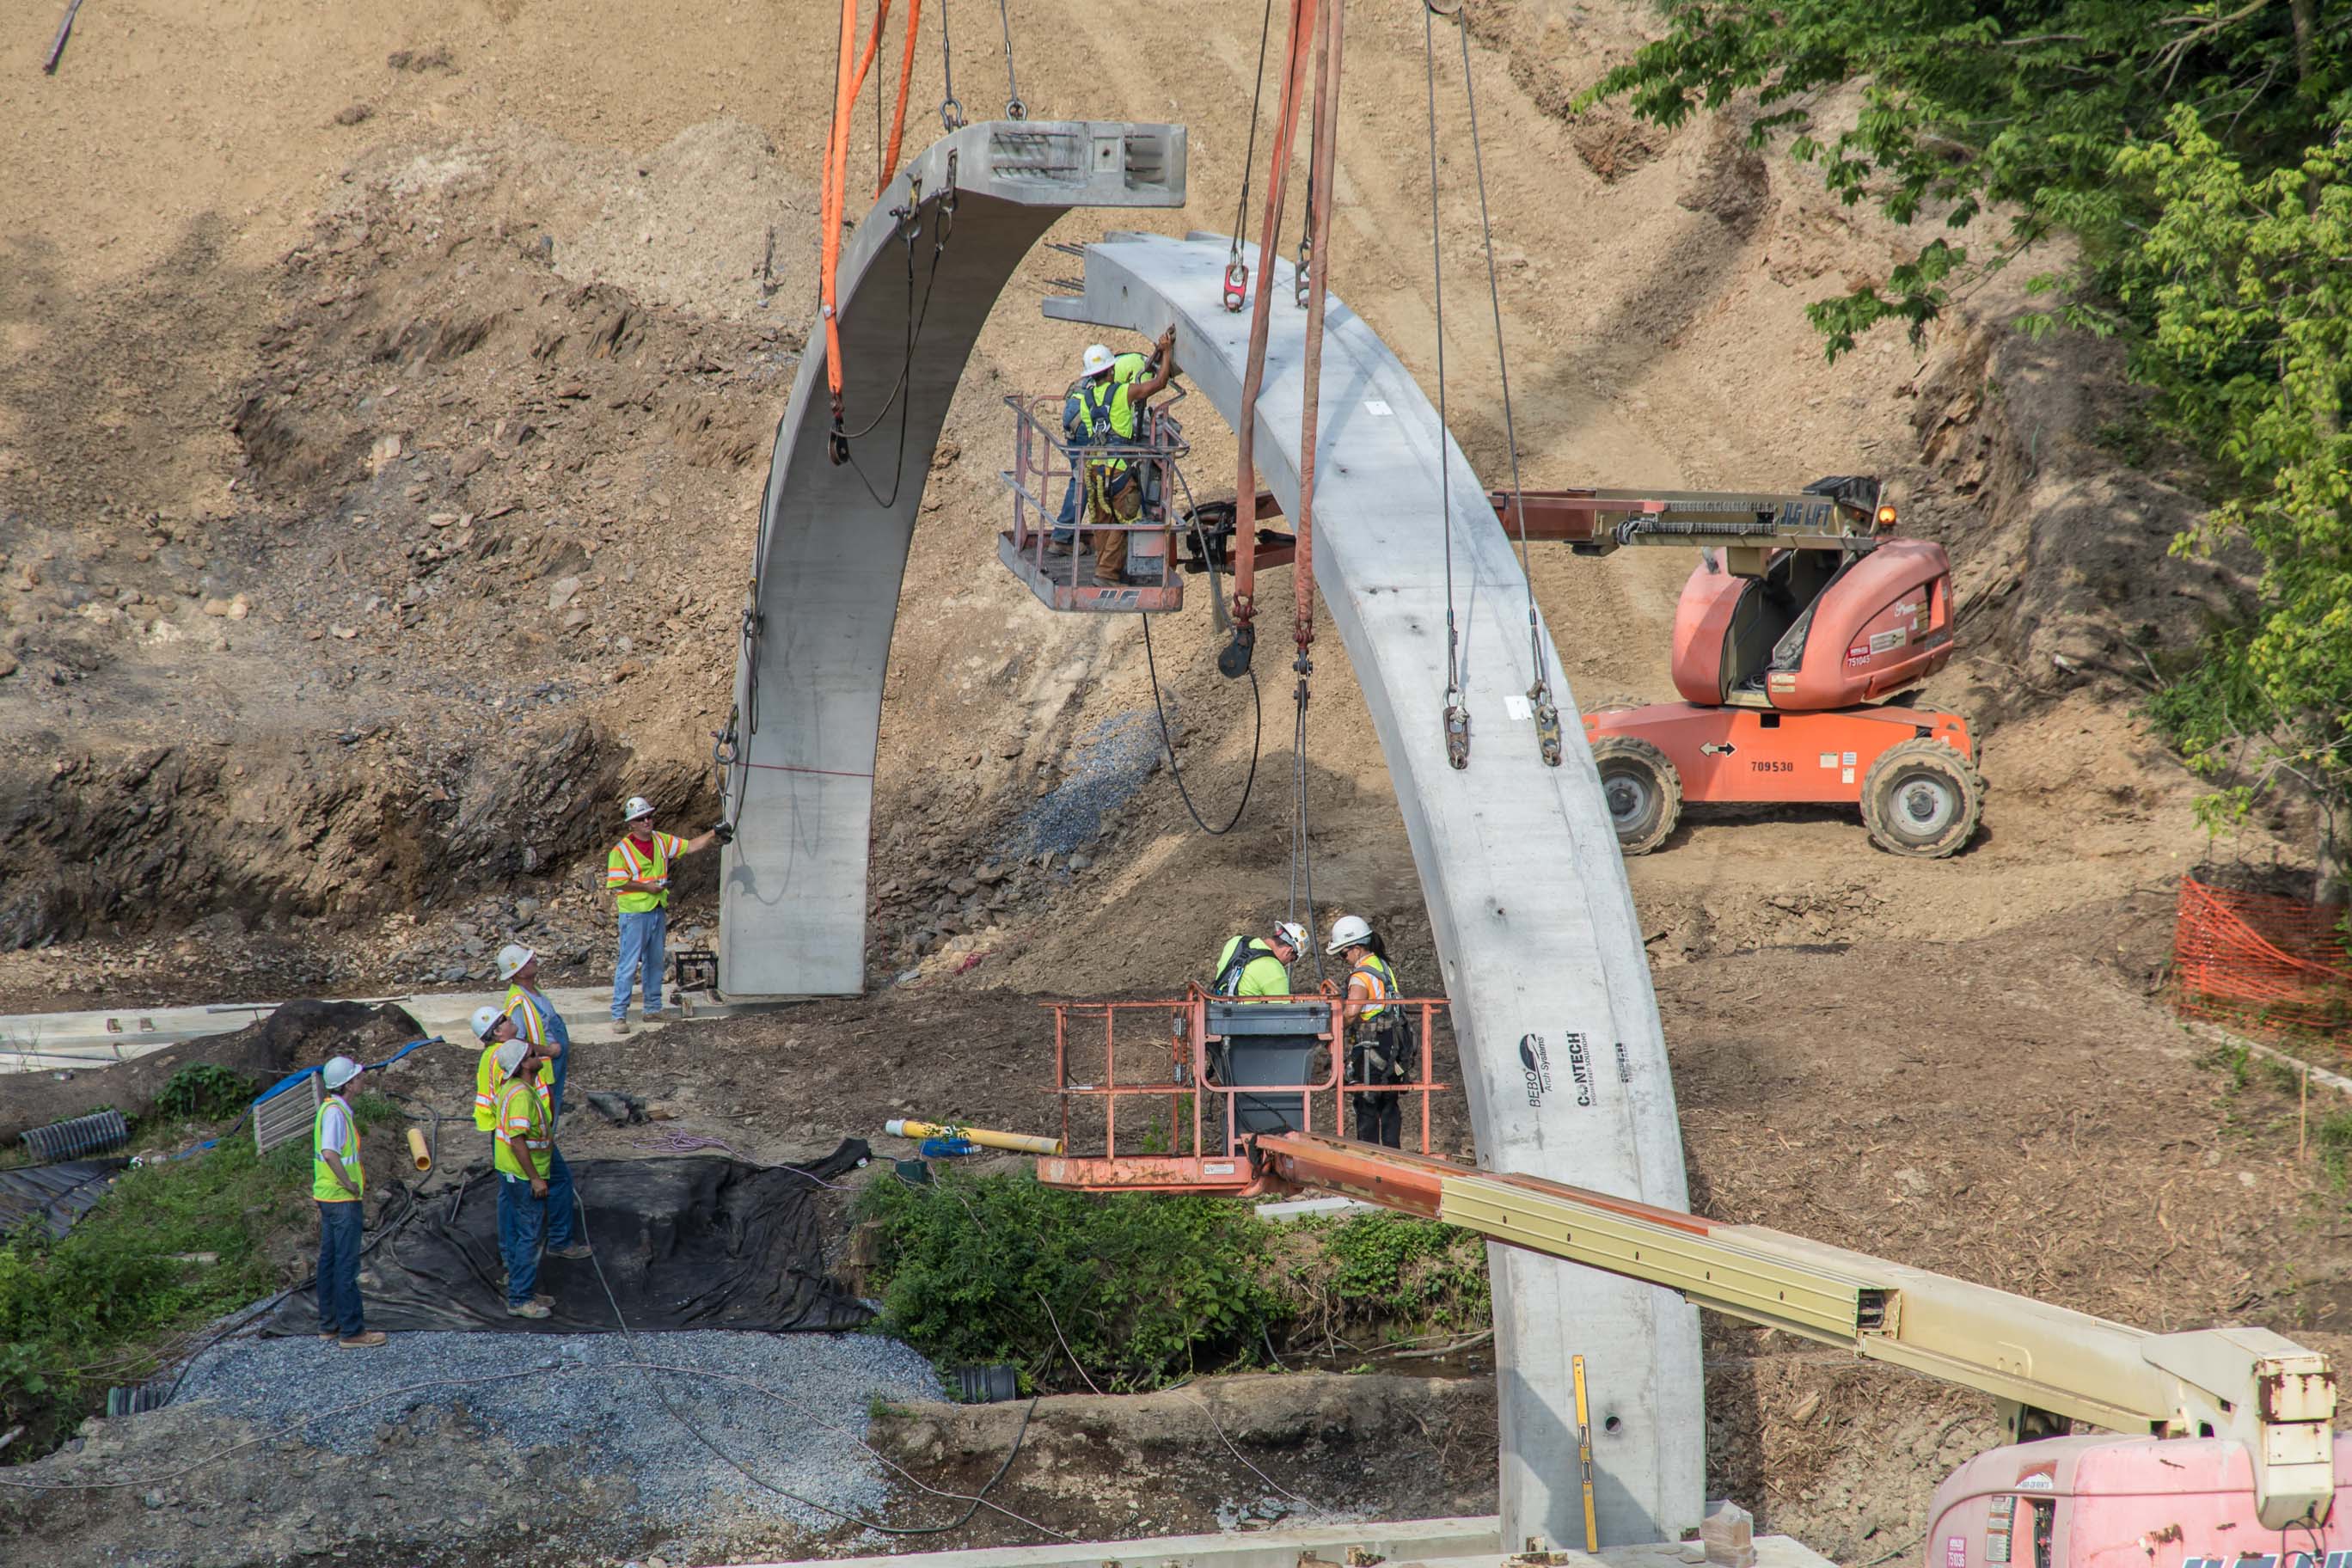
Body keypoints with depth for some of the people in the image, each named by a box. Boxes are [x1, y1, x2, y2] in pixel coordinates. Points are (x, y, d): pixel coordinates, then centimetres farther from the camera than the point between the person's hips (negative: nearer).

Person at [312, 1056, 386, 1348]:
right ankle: (351, 1331, -5)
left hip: (329, 1197, 10)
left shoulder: (334, 1108, 12)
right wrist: (349, 1184, -22)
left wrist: (356, 1182, 18)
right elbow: (330, 1152, -30)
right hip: (342, 1200, -10)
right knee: (347, 1264, -7)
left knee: (329, 1260, 15)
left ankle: (329, 1324, 23)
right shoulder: (335, 1111, -19)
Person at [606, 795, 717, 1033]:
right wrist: (647, 887, -14)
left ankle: (653, 1009, 25)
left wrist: (713, 834, -4)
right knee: (628, 964, -8)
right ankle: (619, 1015, -6)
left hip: (658, 911, 7)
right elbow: (616, 883, -14)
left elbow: (691, 847, 10)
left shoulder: (662, 842, 9)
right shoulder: (621, 850, -10)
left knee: (655, 962, 15)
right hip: (634, 913, -7)